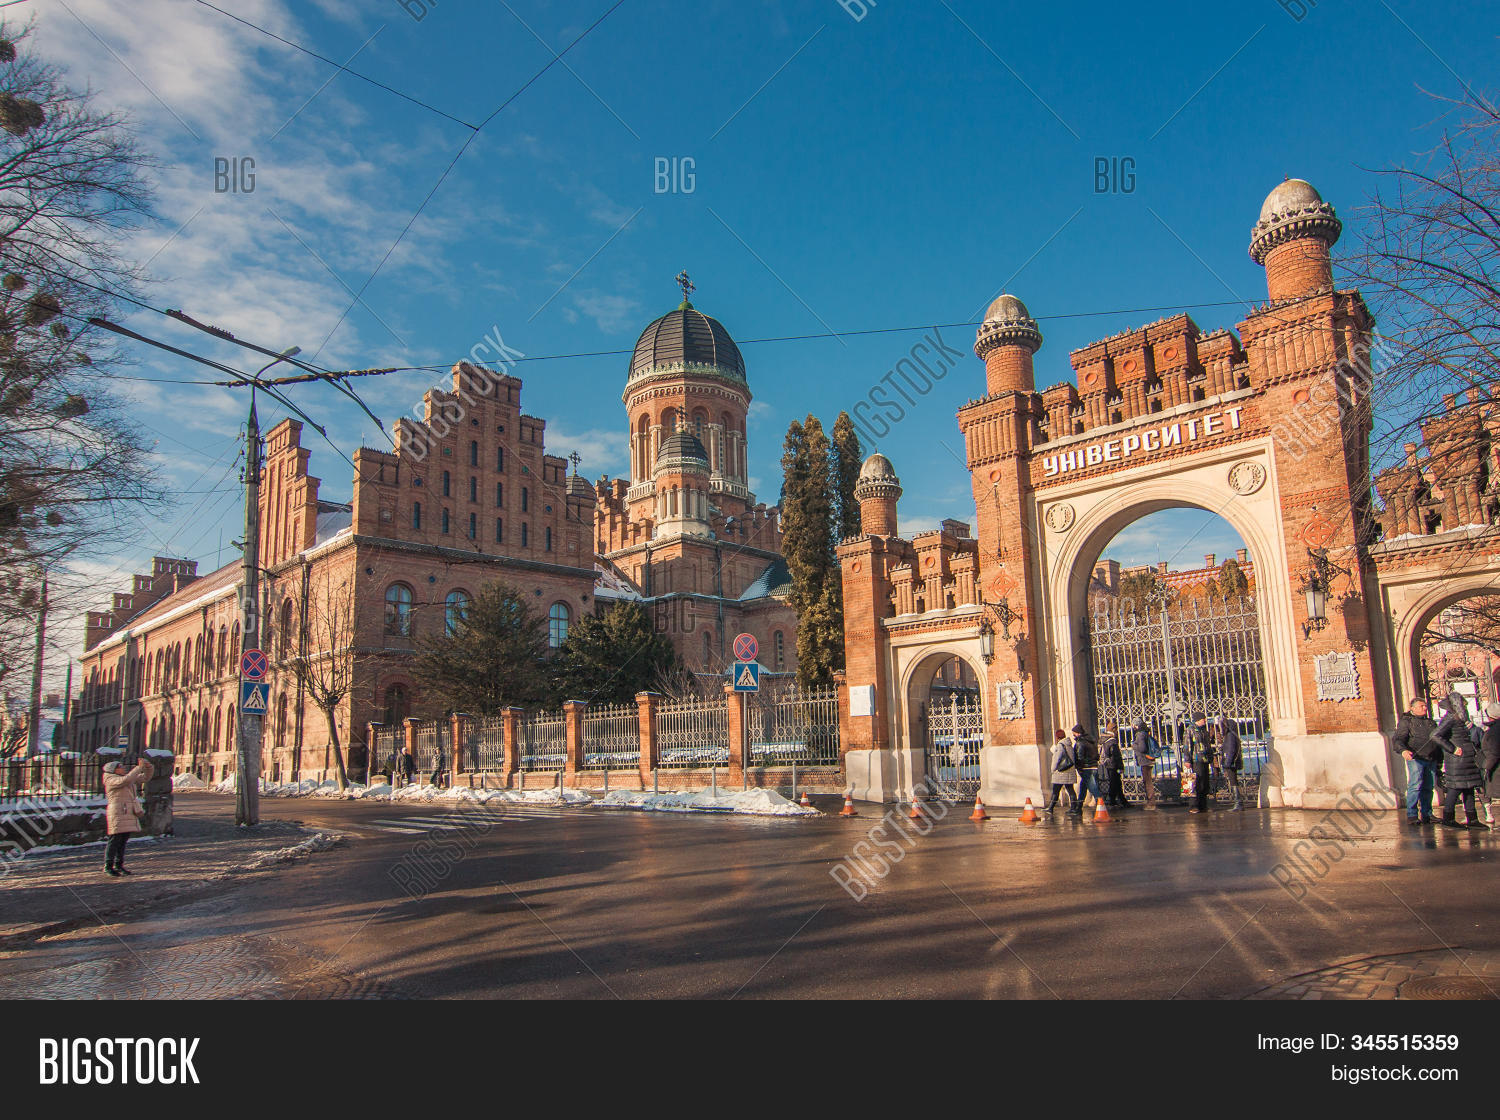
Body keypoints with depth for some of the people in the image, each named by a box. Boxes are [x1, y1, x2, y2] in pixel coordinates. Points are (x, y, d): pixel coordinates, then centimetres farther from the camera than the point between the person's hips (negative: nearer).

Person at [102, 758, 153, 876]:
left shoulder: (130, 778, 14)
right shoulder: (111, 780, -8)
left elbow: (145, 777, 19)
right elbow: (126, 780, -27)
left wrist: (148, 766, 0)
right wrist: (139, 767, -25)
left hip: (129, 814, 8)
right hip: (117, 814, -8)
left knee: (123, 840, 10)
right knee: (115, 840, -6)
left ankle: (119, 865, 17)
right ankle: (108, 866, 1)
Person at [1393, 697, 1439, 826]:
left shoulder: (1431, 723, 24)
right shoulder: (1406, 721, 4)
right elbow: (1397, 739, -7)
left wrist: (1440, 759, 18)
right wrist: (1403, 750, -28)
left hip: (1432, 760, 6)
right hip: (1415, 758, -6)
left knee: (1428, 787, 5)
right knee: (1415, 785, -14)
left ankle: (1426, 815, 12)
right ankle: (1411, 815, -13)